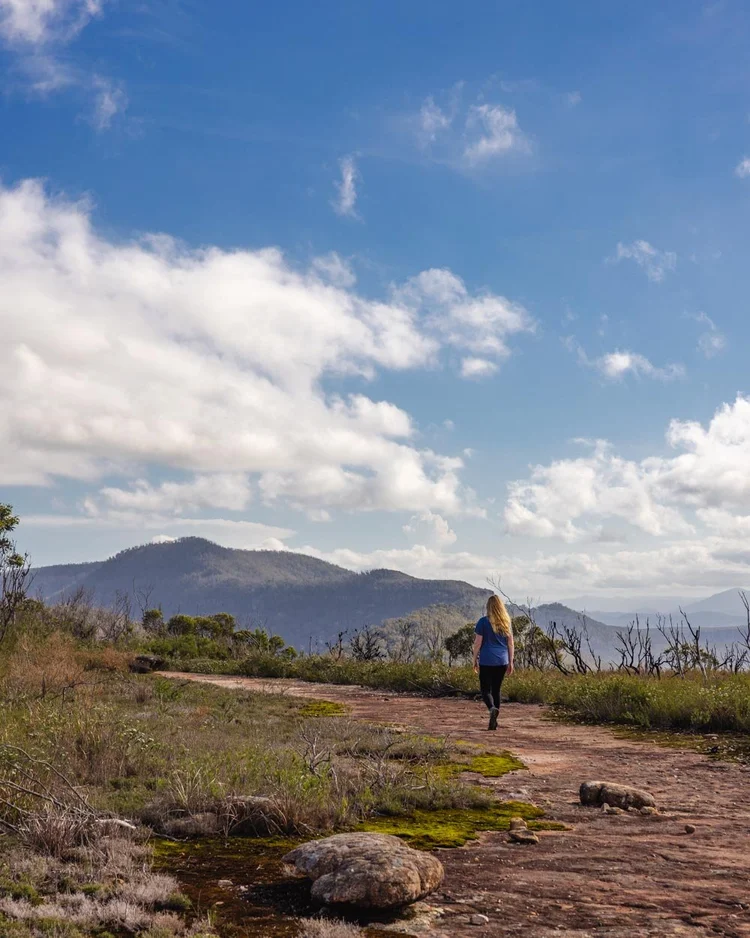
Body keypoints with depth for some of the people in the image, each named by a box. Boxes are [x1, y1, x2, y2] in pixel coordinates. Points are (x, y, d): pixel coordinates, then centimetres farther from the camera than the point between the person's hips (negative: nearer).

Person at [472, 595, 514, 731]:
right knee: (496, 690, 13)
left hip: (486, 661, -4)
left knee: (485, 690, 1)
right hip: (502, 662, 4)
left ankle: (493, 709, -28)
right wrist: (511, 662, 14)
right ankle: (494, 721, 12)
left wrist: (475, 661, 4)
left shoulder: (483, 621, -4)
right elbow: (510, 643, 9)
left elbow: (478, 643, -5)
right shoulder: (507, 622, 8)